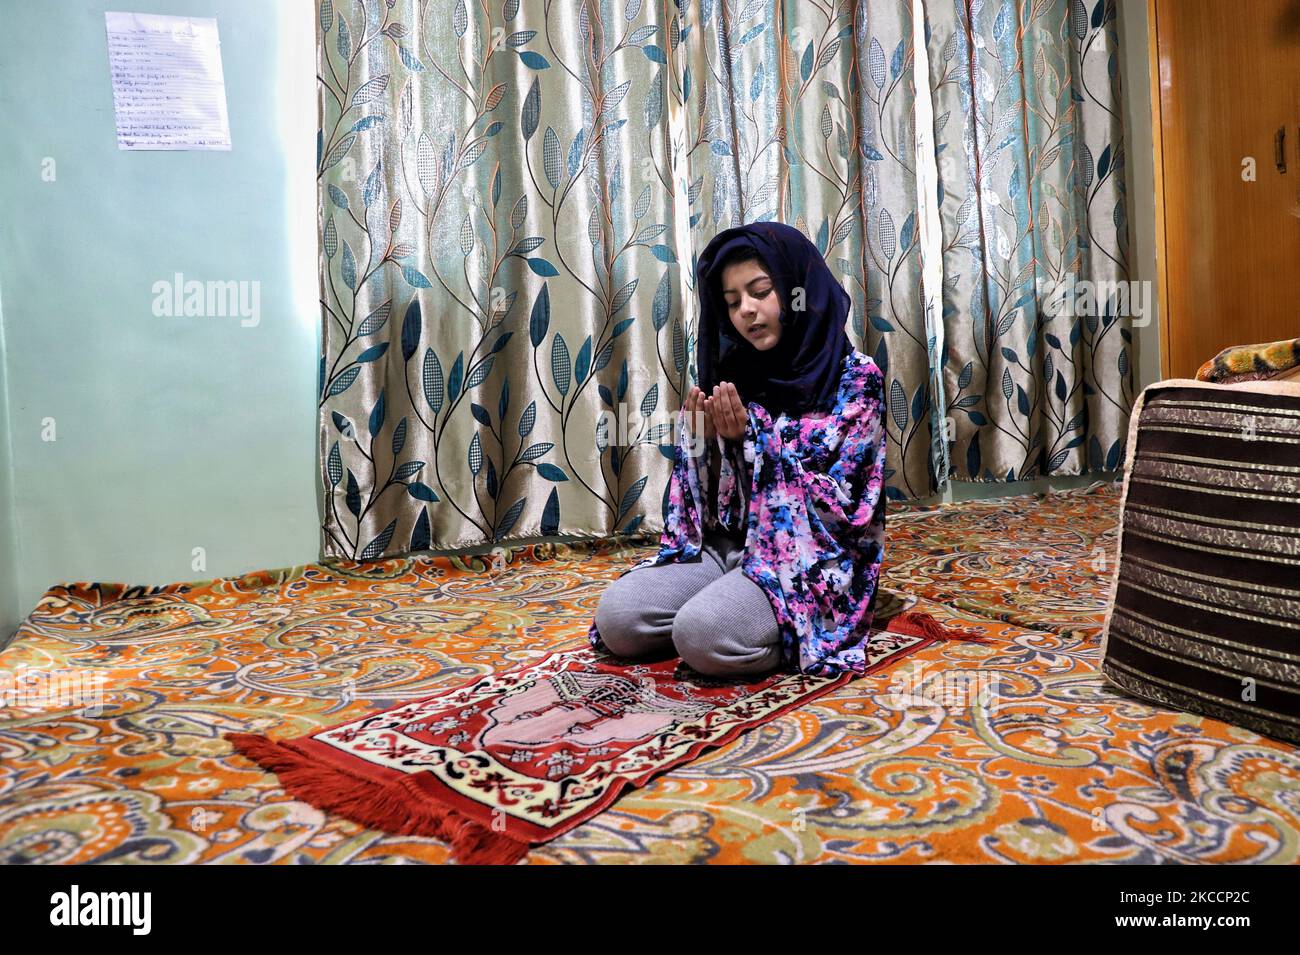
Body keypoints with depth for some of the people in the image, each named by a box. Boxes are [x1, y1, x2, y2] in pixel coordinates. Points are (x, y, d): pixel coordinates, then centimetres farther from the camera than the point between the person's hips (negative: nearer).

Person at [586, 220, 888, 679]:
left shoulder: (855, 378, -6)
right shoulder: (736, 377, 8)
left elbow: (839, 503, -13)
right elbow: (713, 499, 8)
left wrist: (753, 438, -16)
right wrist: (705, 439, -12)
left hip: (811, 561, -5)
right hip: (730, 545, 5)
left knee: (705, 635, -30)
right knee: (617, 616, -16)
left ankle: (795, 629, -2)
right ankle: (734, 602, 3)